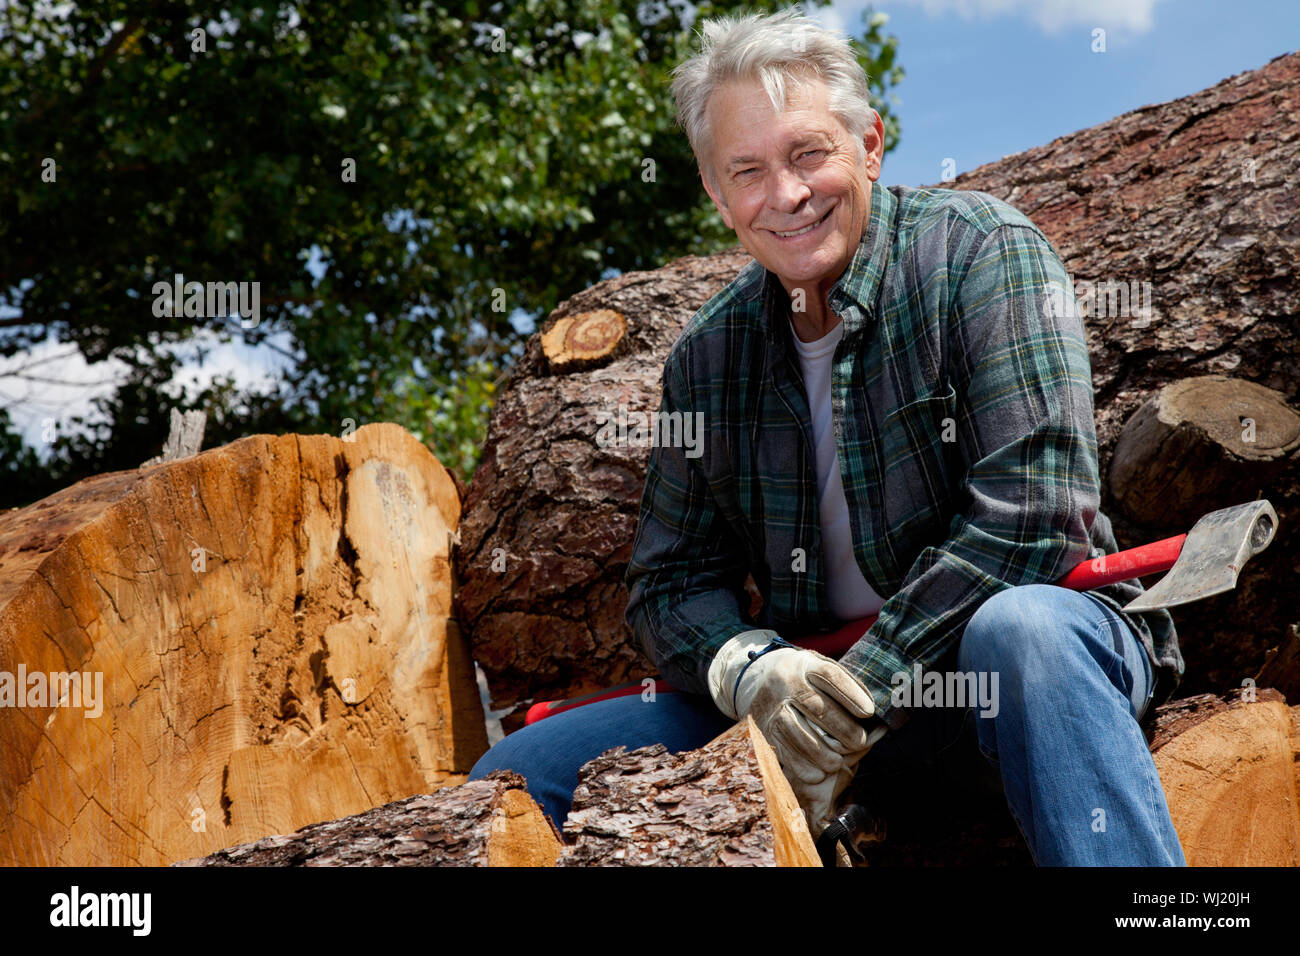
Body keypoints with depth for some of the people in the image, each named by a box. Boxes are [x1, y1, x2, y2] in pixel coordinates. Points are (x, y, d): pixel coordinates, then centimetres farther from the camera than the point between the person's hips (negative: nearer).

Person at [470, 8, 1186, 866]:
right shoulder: (706, 358, 8)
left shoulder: (982, 253, -8)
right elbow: (672, 583, 9)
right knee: (519, 778, -6)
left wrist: (859, 693, -22)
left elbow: (1032, 513, -20)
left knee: (1018, 628, -41)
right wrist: (751, 669, -16)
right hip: (820, 686, 5)